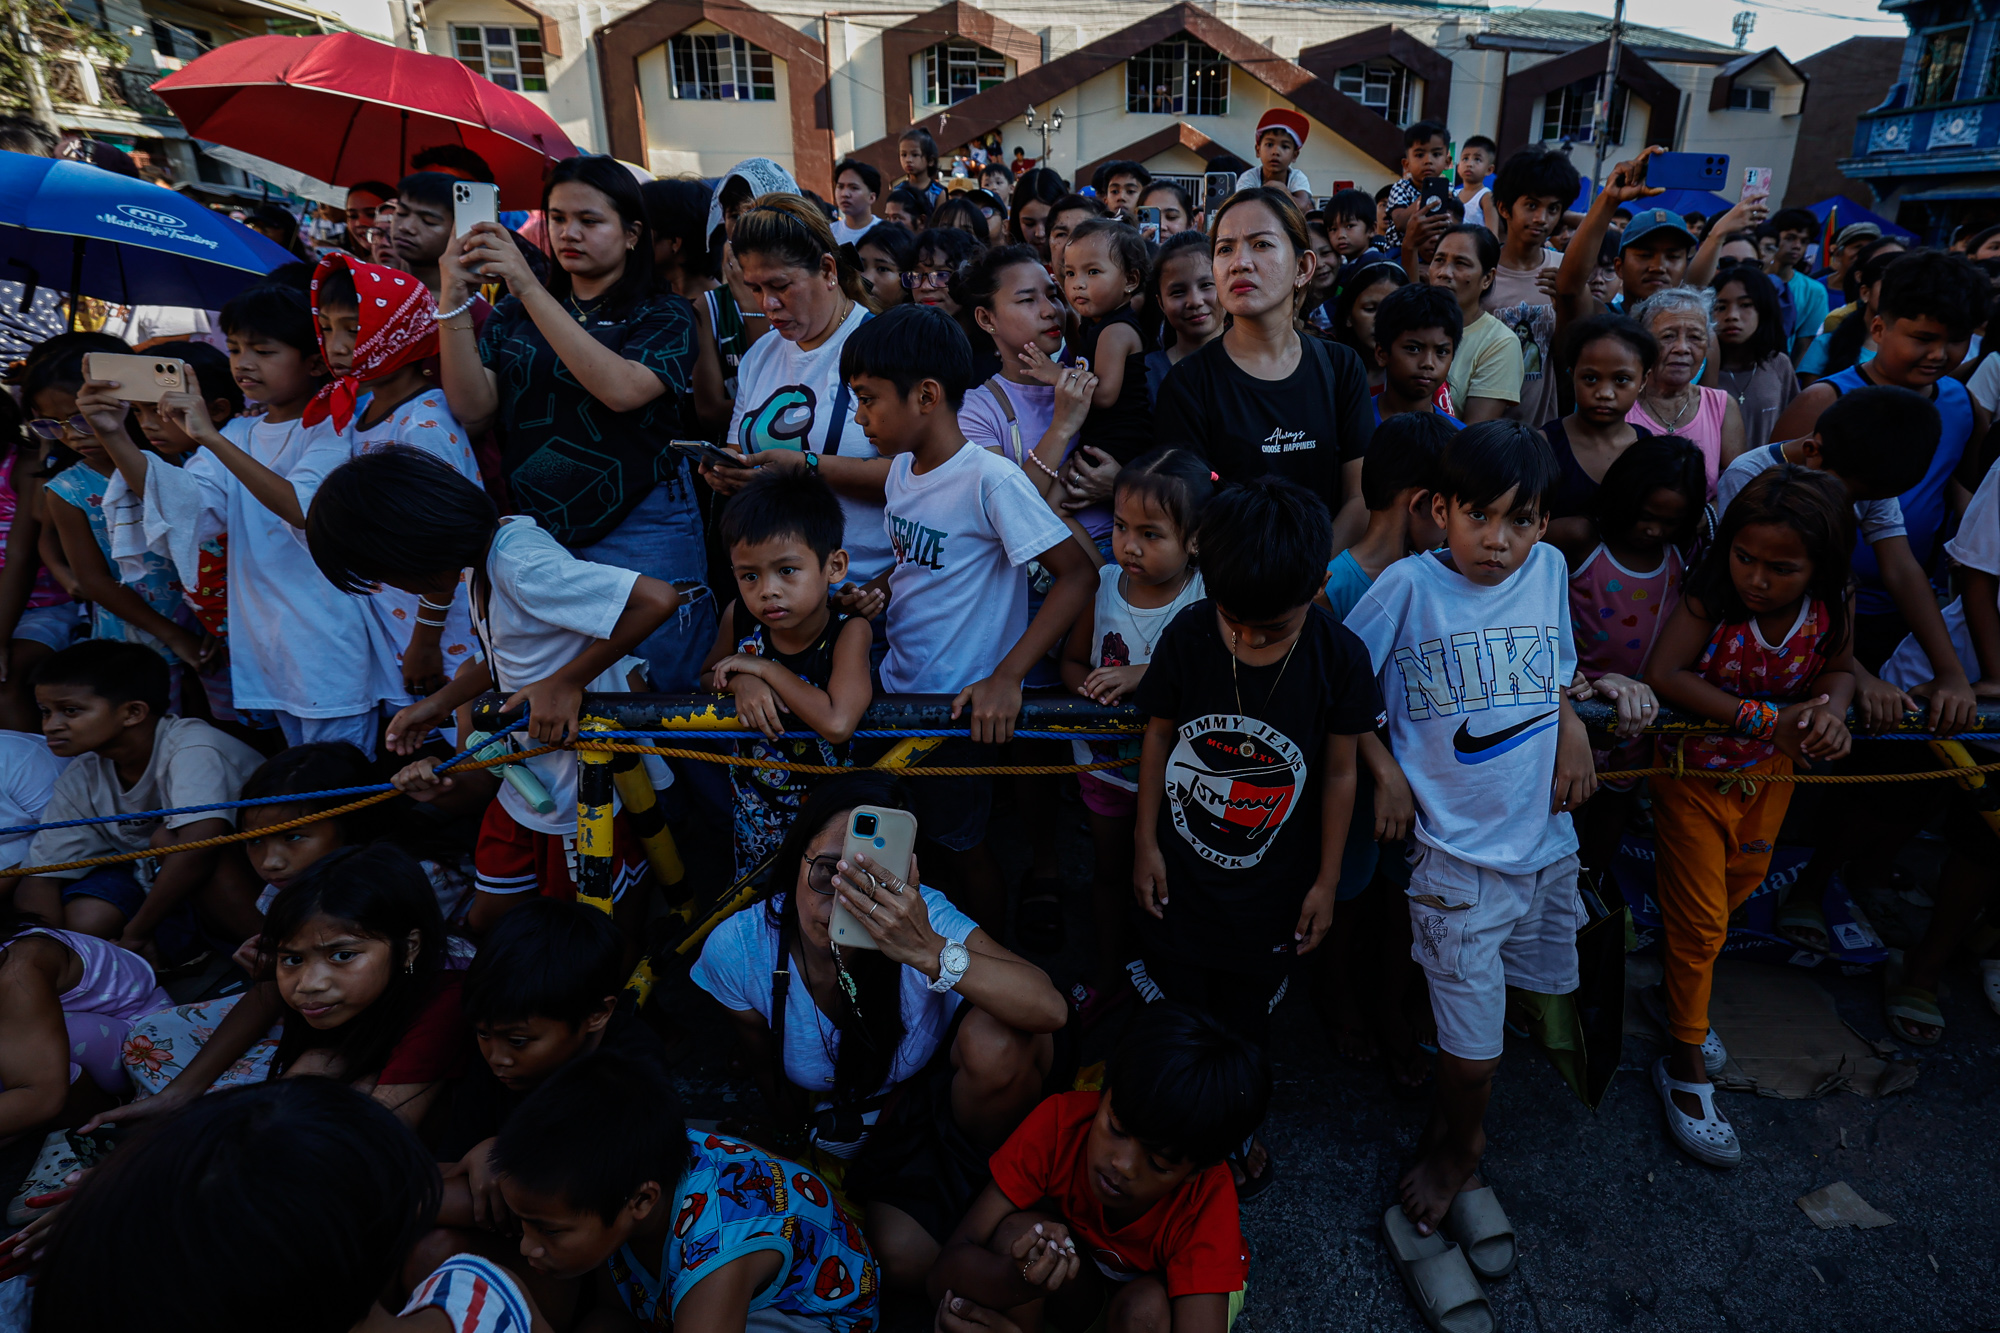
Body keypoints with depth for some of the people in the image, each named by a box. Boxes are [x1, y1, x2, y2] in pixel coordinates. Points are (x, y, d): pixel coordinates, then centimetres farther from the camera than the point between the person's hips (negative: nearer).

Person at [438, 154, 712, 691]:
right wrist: (455, 300, -9)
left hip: (640, 535, -3)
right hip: (535, 534, 4)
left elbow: (622, 390, -19)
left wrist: (530, 288, -20)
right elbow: (472, 410, 0)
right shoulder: (514, 315, 13)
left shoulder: (664, 315, 1)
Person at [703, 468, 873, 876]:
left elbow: (836, 723, -43)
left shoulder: (849, 631, -28)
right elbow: (707, 676, 3)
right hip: (753, 806, 4)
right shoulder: (740, 617, -16)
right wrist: (740, 682, -21)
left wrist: (766, 669, -32)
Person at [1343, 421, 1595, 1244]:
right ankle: (1462, 1146, 33)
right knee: (1472, 1049, 1)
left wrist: (1572, 728, -2)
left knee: (1529, 991, 22)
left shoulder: (1548, 569, 0)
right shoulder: (1410, 585, -13)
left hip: (1546, 842, 5)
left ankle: (1451, 1112, 49)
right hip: (1456, 857, -5)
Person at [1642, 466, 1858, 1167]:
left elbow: (1839, 668, -1)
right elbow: (1663, 674, -35)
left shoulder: (1828, 608, -17)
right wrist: (1764, 719, -37)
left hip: (1772, 771, 5)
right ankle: (1685, 1064, 18)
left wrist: (1830, 712, -24)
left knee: (1738, 883, 23)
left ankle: (1675, 991, 49)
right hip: (1696, 772, -5)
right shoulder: (1710, 598, -28)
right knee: (1698, 919, 2)